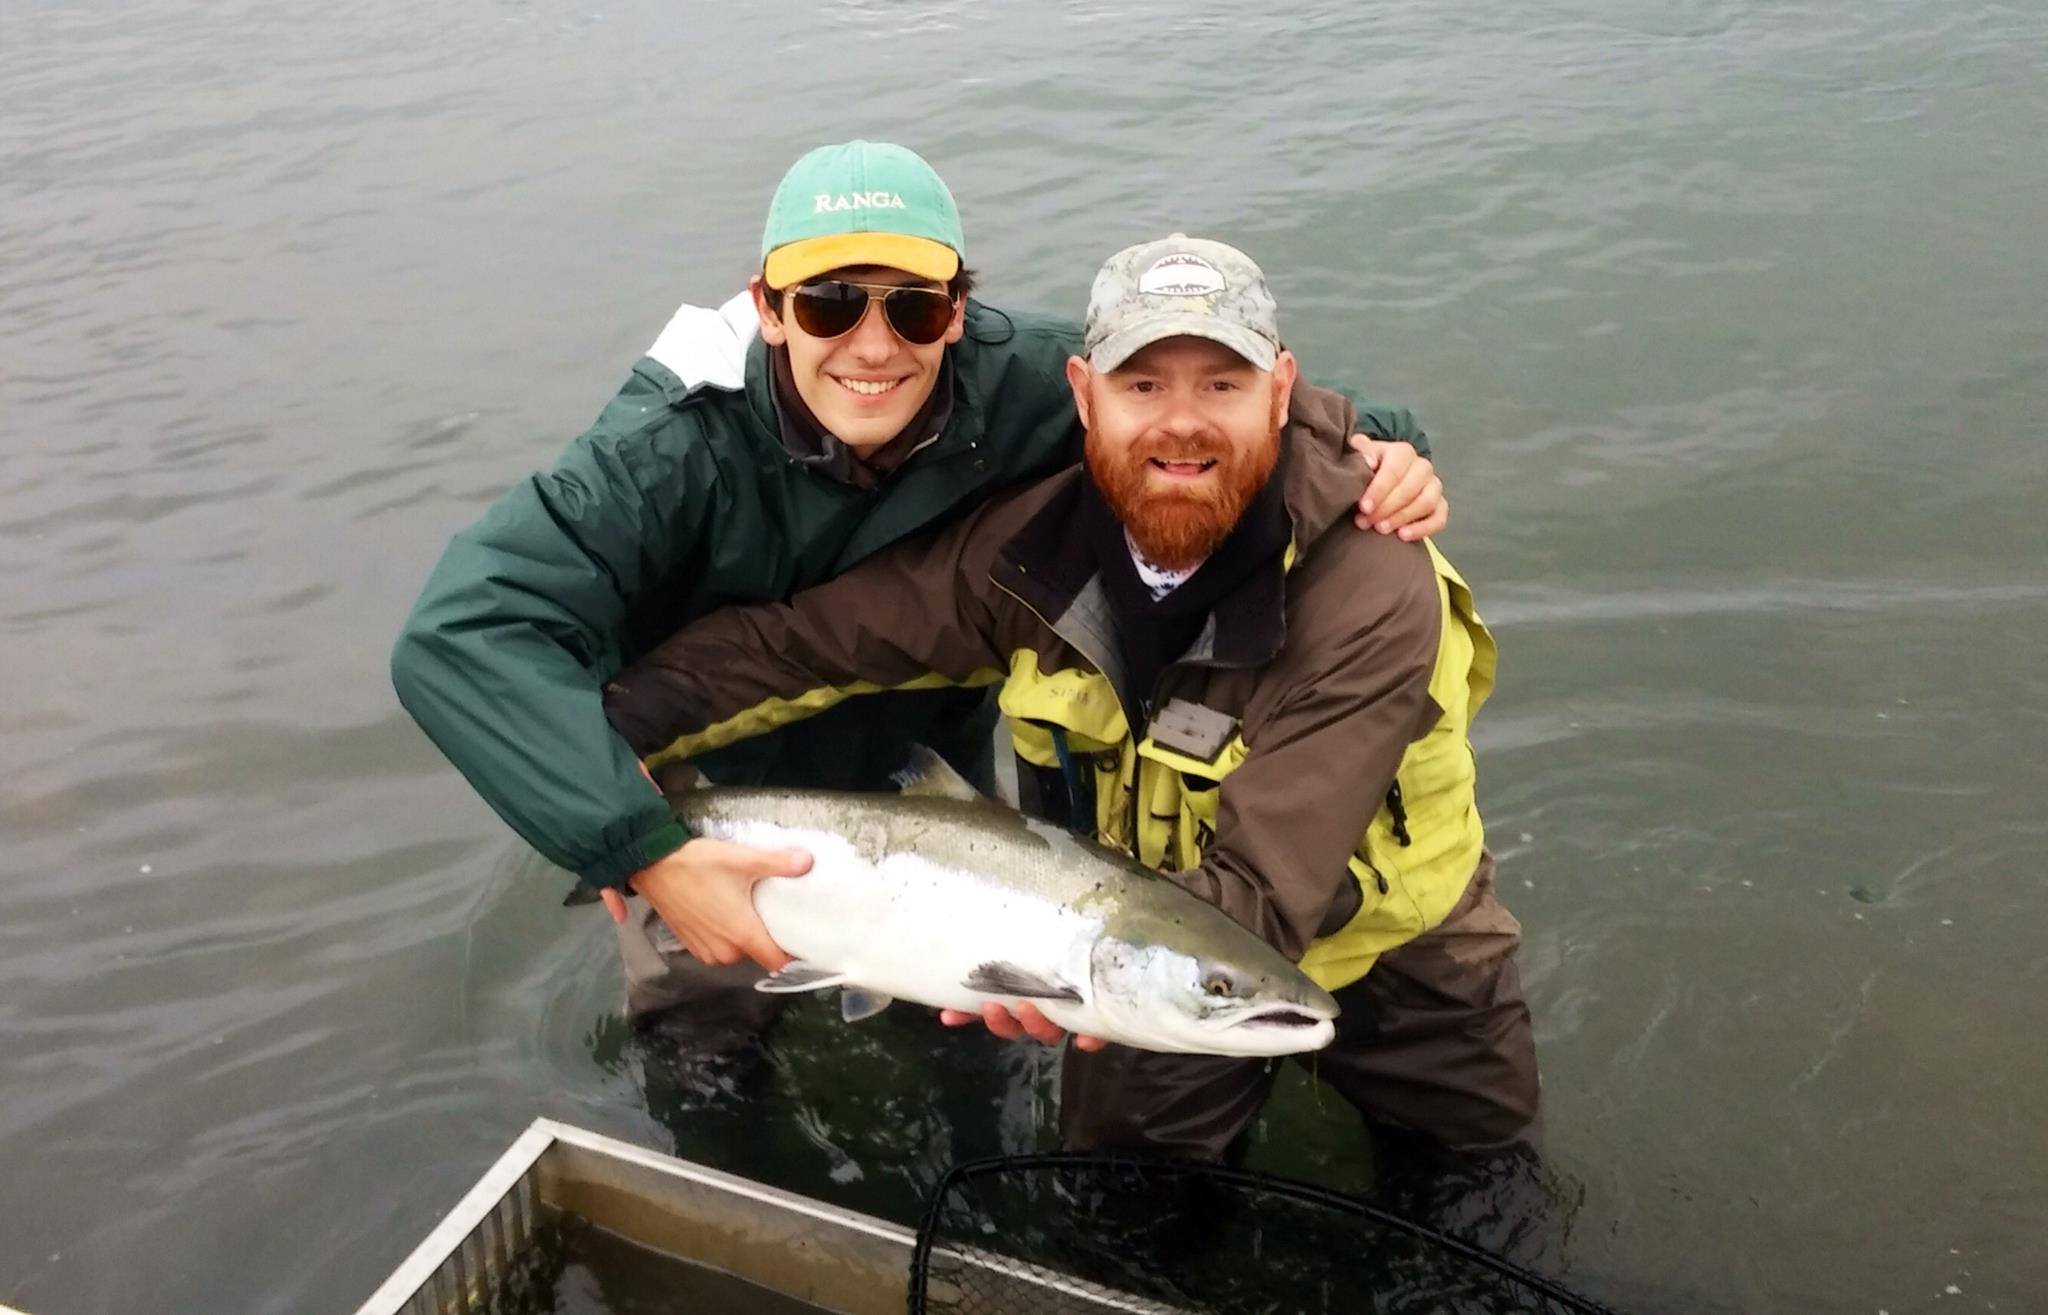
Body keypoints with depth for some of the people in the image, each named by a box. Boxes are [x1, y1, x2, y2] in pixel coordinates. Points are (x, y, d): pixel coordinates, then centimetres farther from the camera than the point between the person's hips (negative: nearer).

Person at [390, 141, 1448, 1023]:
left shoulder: (1017, 386, -27)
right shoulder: (676, 453, -36)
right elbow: (460, 635, -44)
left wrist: (1371, 444, -29)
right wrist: (644, 851, -52)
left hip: (927, 794, 3)